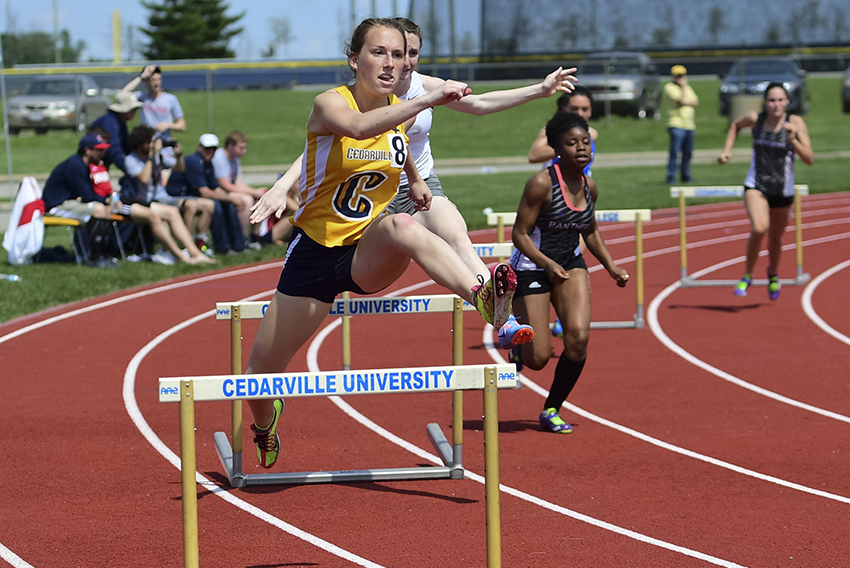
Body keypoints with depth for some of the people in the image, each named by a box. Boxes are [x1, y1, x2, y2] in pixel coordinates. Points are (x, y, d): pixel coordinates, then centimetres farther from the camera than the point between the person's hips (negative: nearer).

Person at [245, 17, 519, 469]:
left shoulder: (401, 112, 1)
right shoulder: (329, 104, -16)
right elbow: (359, 126, -43)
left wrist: (414, 178, 24)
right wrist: (427, 100, -50)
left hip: (370, 254, 2)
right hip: (316, 249, -2)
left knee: (401, 225, -37)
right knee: (262, 372, 5)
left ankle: (482, 296, -62)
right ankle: (265, 423, 43)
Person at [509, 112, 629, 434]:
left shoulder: (589, 187, -1)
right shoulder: (541, 184, -20)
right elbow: (519, 234, -19)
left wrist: (611, 267, 5)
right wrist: (548, 264, -33)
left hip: (570, 263, 5)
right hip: (532, 266, -5)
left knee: (579, 337, -17)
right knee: (538, 359, -6)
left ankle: (552, 410, 4)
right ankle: (518, 337, 34)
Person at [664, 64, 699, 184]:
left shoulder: (688, 88, 20)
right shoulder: (669, 87, -3)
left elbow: (696, 102, 8)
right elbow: (682, 100, -15)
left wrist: (686, 102, -9)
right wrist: (683, 86, -5)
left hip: (690, 125, 7)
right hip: (676, 125, -6)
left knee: (688, 153, 7)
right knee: (675, 153, -11)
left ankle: (686, 176, 15)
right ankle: (671, 177, -10)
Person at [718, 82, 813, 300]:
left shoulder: (795, 122, -11)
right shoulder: (755, 118, -6)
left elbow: (809, 159, -16)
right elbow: (736, 125, 18)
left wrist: (793, 139, -30)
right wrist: (727, 150, 7)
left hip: (783, 191, 1)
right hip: (756, 186, -1)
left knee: (775, 239, 17)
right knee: (759, 229, -27)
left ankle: (773, 274, 51)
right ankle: (747, 276, -3)